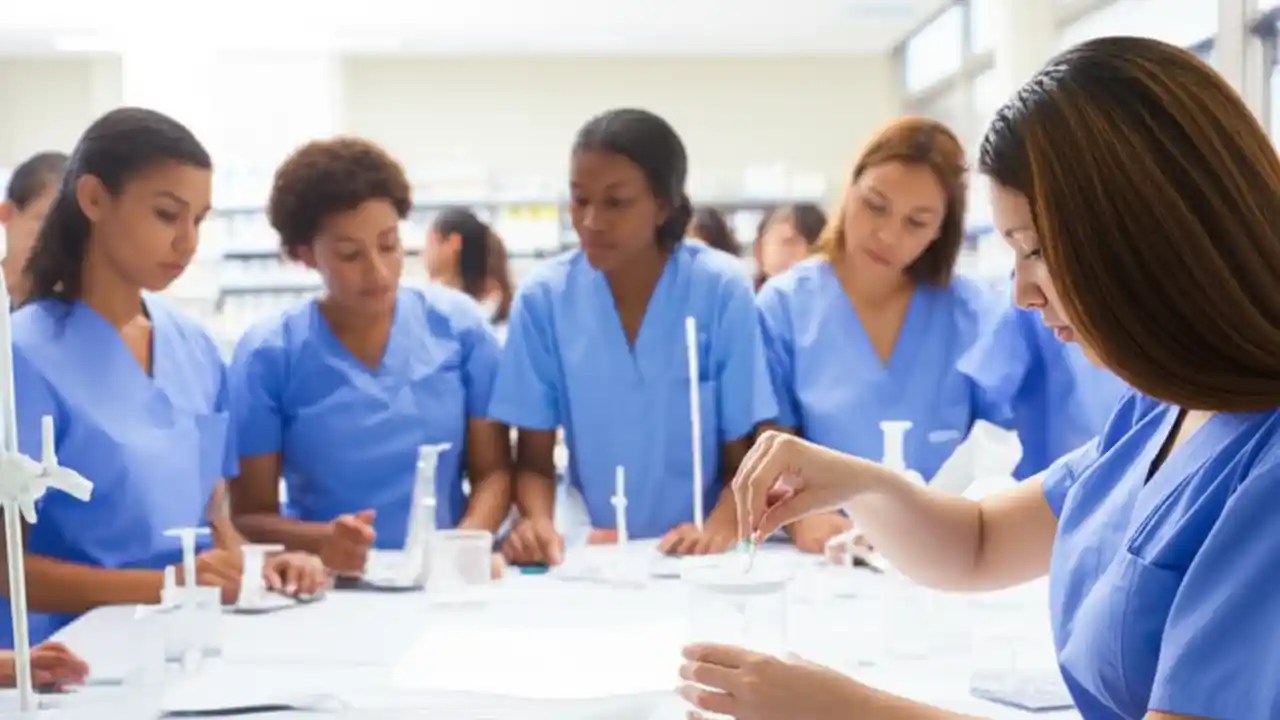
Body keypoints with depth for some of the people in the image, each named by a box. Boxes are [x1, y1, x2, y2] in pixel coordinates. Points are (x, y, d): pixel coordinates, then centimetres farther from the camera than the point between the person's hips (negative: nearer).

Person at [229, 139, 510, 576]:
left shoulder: (459, 325, 2)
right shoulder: (268, 354, -3)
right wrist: (322, 539, -20)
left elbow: (492, 470, 6)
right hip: (334, 588, -1)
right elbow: (249, 515, -1)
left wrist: (468, 540, -14)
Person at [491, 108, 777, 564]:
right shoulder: (543, 297, -1)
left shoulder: (722, 289, -5)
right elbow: (534, 461, 3)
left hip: (694, 556, -2)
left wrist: (720, 529, -20)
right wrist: (539, 524, -17)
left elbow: (745, 461, -1)